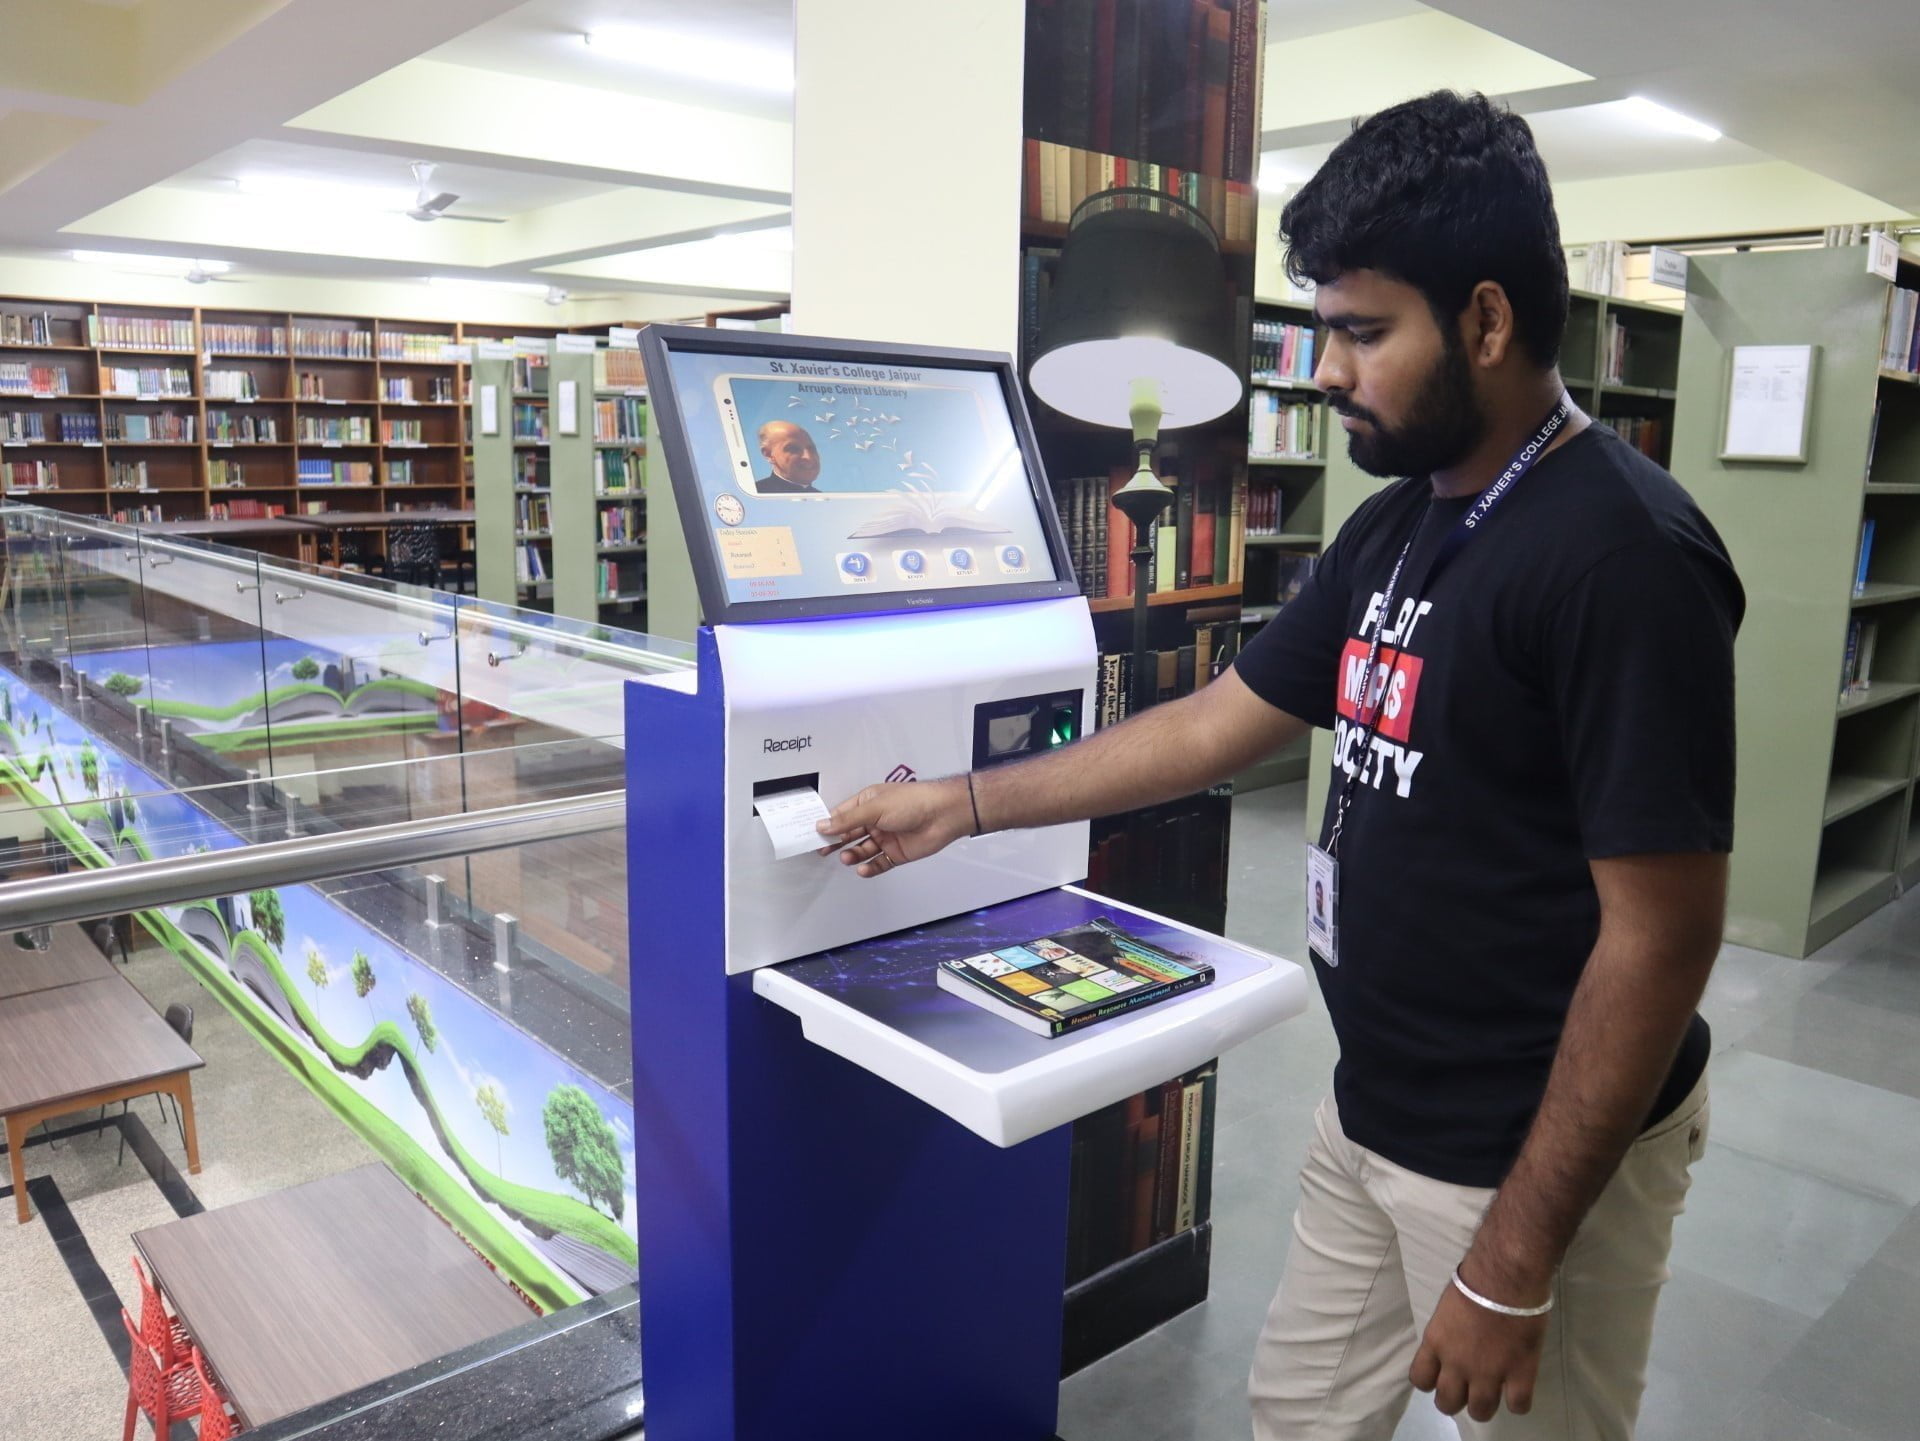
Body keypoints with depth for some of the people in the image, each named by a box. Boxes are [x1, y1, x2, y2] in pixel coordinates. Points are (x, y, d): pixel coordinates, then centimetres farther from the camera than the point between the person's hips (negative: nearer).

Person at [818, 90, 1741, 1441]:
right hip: (1374, 1112, 8)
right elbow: (1214, 725, 9)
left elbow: (1660, 939, -22)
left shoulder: (1624, 557, -22)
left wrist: (1516, 1261, -19)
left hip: (1547, 1155, -8)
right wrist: (965, 802, 10)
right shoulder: (1392, 530, 4)